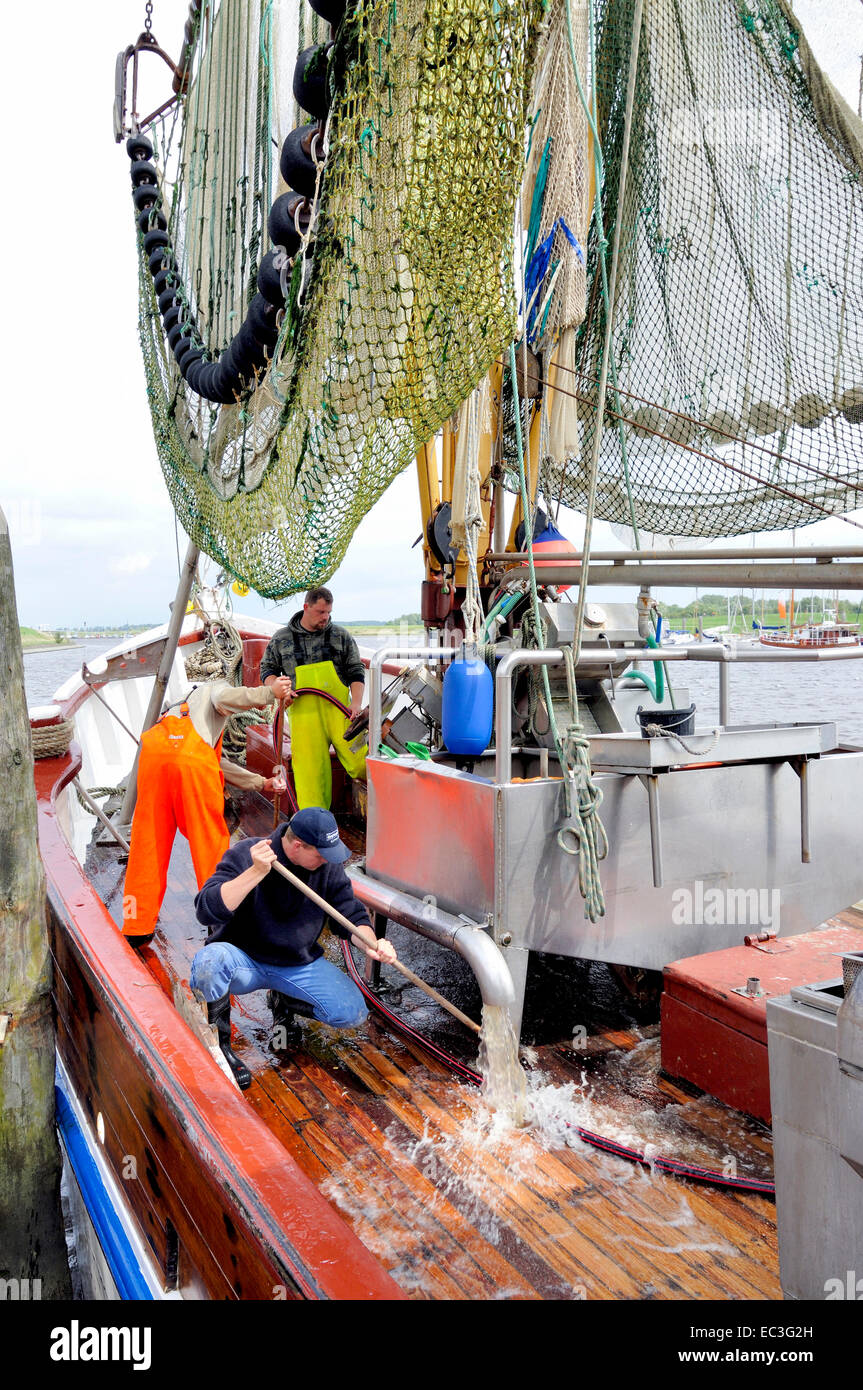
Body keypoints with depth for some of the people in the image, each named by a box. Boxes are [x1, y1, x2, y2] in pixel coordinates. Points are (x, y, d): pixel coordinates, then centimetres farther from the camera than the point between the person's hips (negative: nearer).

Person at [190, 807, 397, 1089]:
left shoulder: (328, 867, -7)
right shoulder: (244, 855, -19)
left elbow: (351, 914, 2)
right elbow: (207, 911, -31)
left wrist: (371, 944, -20)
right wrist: (256, 872, -40)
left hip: (299, 965, 4)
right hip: (243, 961, -3)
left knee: (352, 1013, -15)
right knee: (211, 959, -38)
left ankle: (283, 1002, 16)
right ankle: (217, 1045, -10)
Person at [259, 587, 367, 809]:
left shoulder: (341, 636, 10)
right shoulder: (281, 638, 10)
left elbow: (356, 671, 9)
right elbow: (267, 669, 17)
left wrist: (356, 702, -6)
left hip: (339, 711, 0)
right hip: (303, 713, 0)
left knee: (358, 759, -9)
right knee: (309, 768, -2)